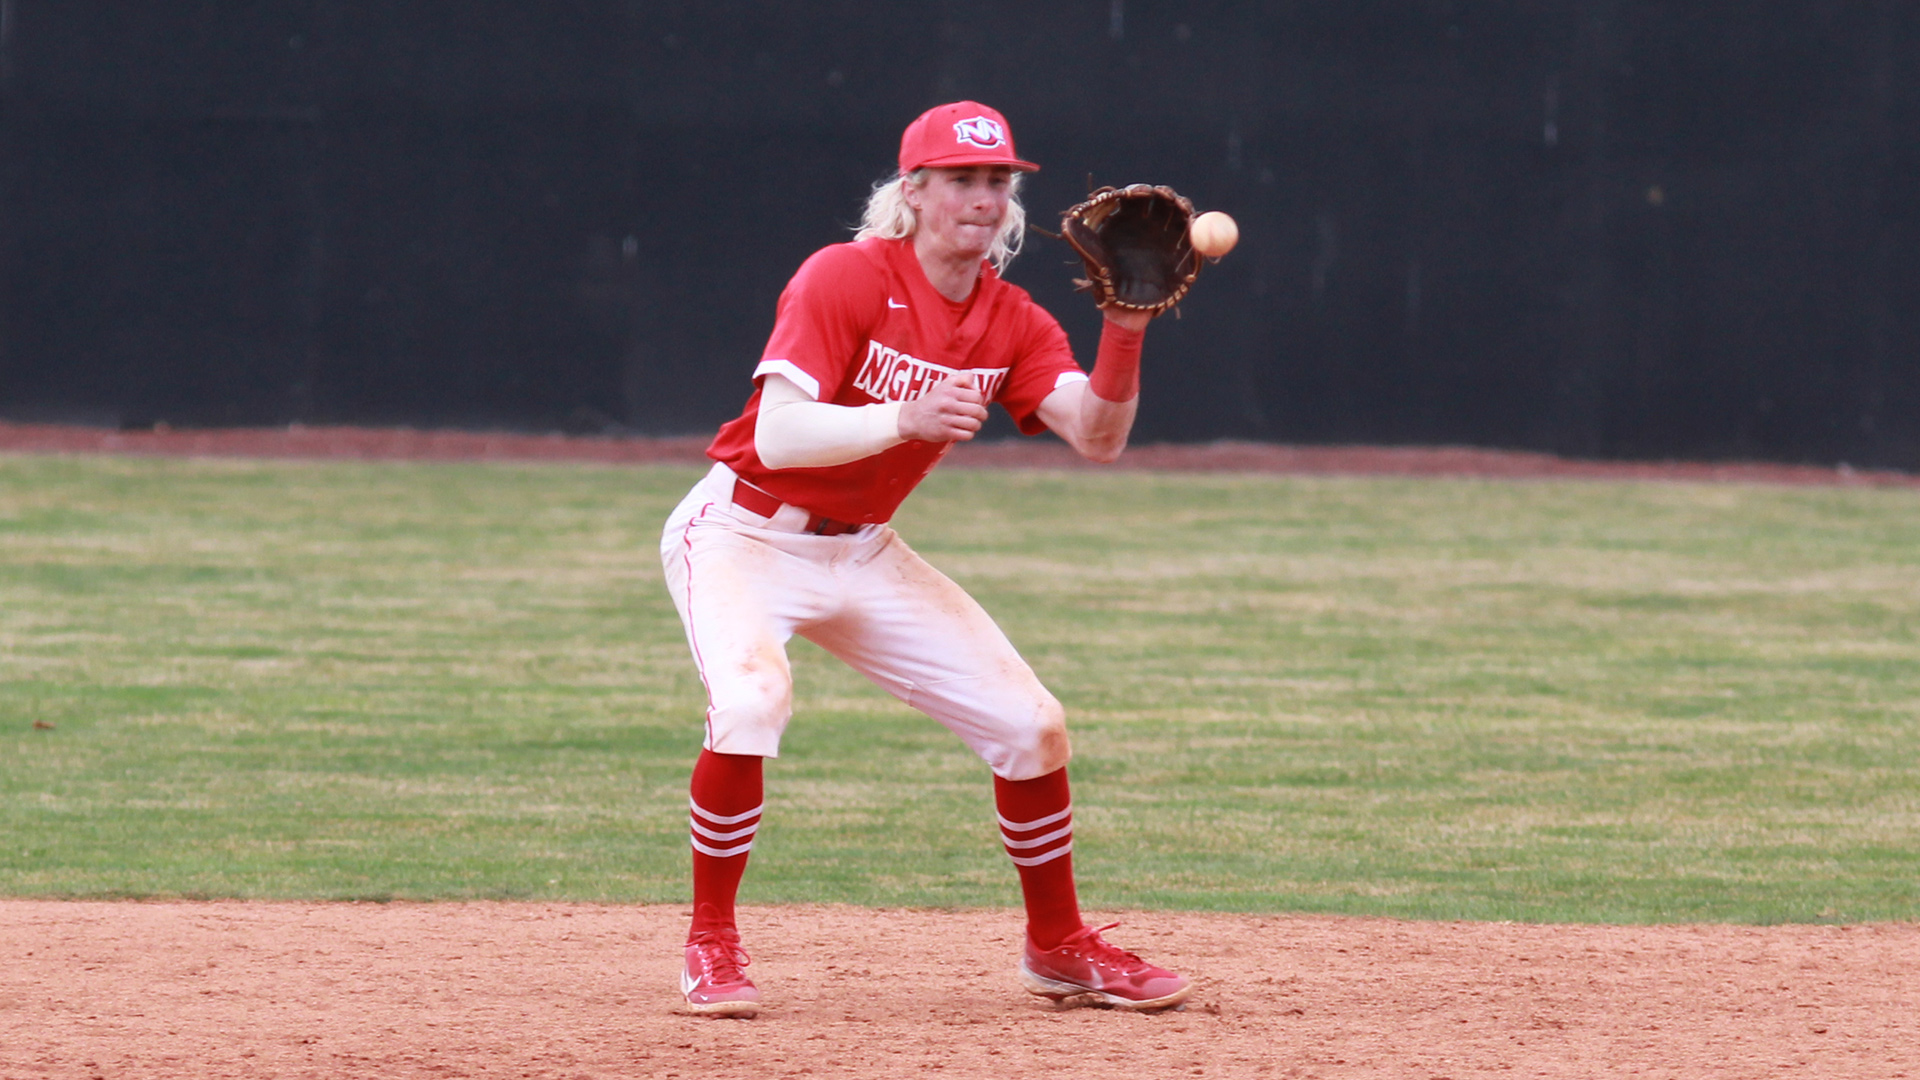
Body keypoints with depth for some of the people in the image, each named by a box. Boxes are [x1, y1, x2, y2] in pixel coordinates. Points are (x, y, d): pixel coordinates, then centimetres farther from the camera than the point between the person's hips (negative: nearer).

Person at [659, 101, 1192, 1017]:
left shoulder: (1011, 322, -1)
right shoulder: (845, 279, -19)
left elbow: (1097, 436, -14)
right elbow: (779, 435, -29)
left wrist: (1125, 329, -28)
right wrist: (906, 421, -41)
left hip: (862, 554, 6)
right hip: (743, 530, -6)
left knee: (1030, 724, 0)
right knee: (752, 697, -34)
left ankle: (1058, 948, 21)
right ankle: (711, 948, -17)